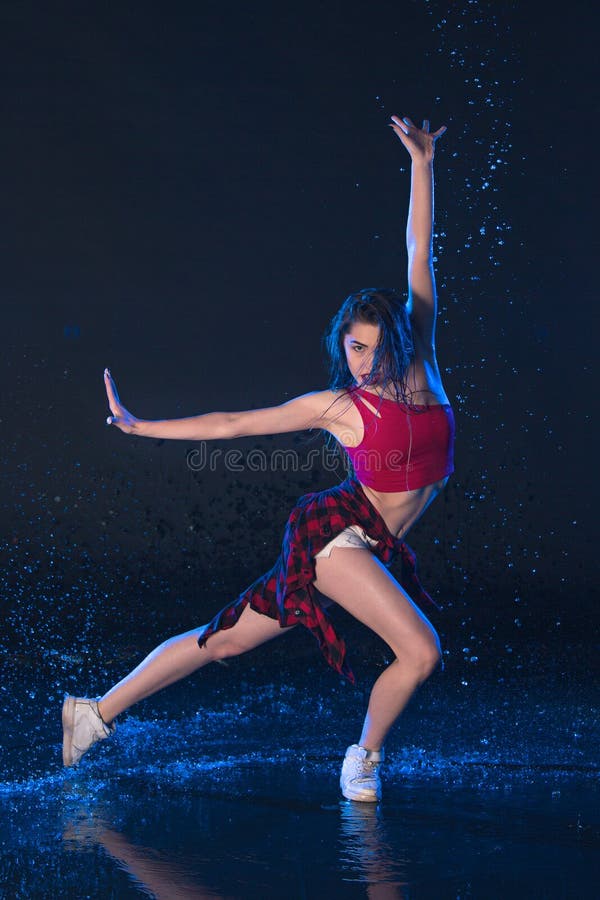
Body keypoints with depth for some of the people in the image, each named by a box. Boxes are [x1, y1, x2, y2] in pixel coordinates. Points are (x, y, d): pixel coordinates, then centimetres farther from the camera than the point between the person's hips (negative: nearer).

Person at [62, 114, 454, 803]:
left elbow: (419, 251, 3)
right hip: (337, 532, -5)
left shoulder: (420, 368, 1)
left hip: (370, 548, 5)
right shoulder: (336, 406, -9)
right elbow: (231, 424, -1)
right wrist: (139, 427, 0)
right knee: (421, 651, -17)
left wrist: (422, 163, 5)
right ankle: (365, 755, 8)